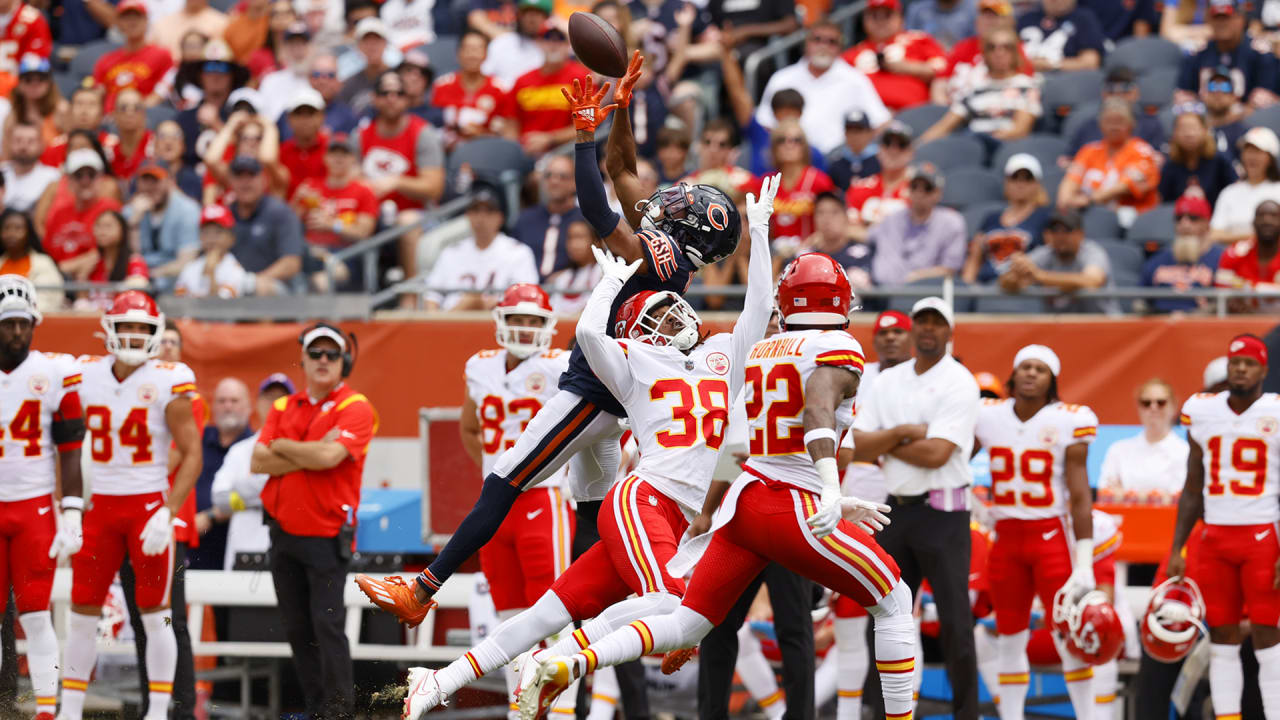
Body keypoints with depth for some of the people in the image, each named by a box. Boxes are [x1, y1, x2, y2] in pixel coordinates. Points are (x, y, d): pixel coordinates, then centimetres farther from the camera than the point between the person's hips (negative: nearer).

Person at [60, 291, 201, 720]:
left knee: (155, 614, 1)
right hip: (100, 507, 3)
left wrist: (167, 513, -15)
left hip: (149, 504, -3)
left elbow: (191, 456, -6)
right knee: (82, 612, 3)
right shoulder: (86, 376, 4)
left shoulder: (168, 383, -7)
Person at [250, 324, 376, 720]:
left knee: (327, 624, -12)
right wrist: (310, 455, -10)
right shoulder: (283, 408, 13)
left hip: (327, 534, -6)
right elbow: (258, 462, 1)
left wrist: (283, 446, -4)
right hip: (284, 532, 6)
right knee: (297, 628, 8)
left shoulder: (355, 409, -5)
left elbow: (328, 457, -20)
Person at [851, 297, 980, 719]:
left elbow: (936, 453, -17)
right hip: (896, 508, 6)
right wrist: (901, 433, -12)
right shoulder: (887, 382, 12)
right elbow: (857, 447, 2)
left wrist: (883, 446, -4)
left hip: (942, 512, -6)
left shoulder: (958, 383, -6)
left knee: (954, 621, -8)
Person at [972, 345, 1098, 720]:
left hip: (1052, 537, -4)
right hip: (1006, 536, 4)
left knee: (1069, 639, -7)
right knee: (1009, 641, 8)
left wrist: (1084, 564, -11)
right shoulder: (988, 417, 3)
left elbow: (1080, 498, -8)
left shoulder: (1068, 422, -7)